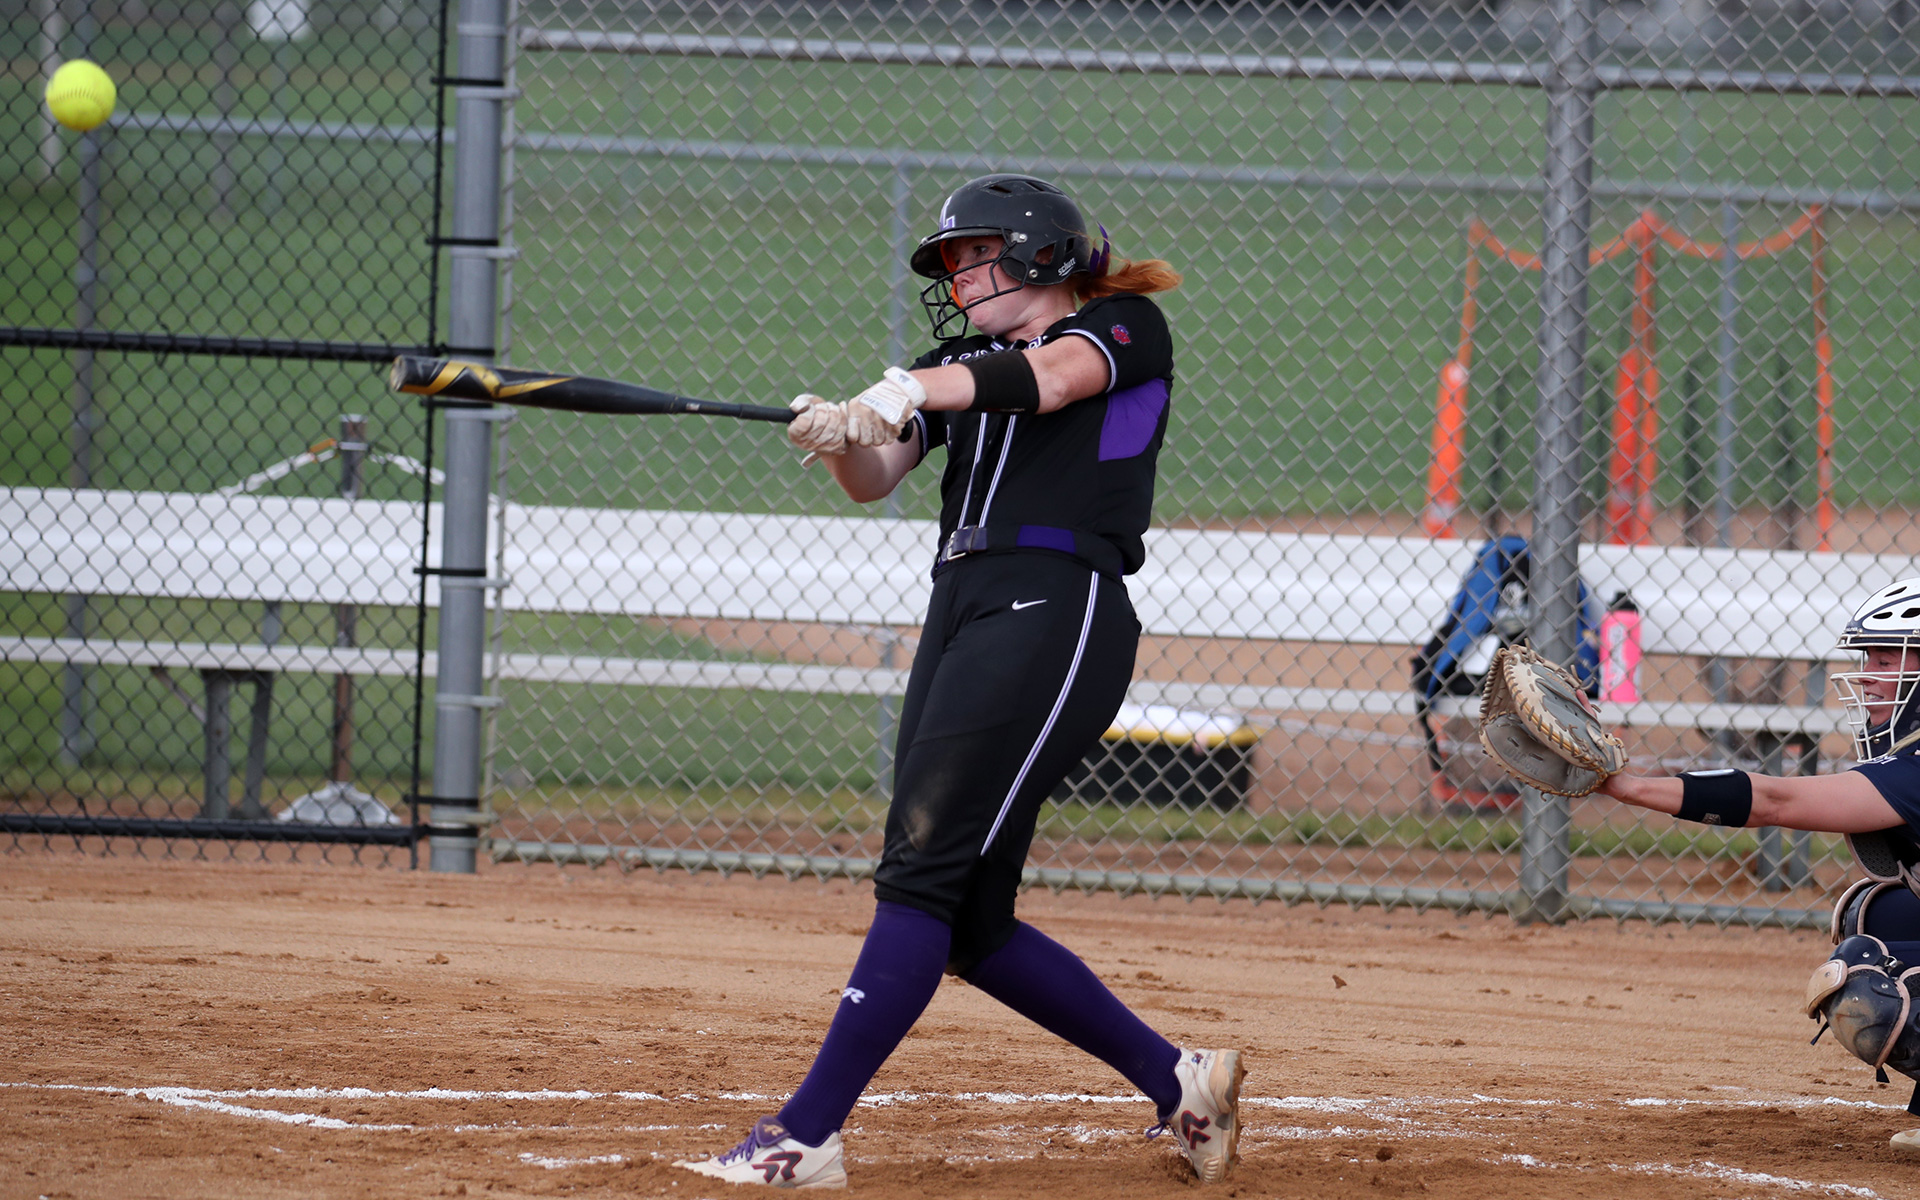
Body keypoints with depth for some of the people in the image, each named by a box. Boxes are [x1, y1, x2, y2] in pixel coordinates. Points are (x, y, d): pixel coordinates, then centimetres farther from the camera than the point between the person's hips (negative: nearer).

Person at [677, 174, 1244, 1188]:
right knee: (967, 922, 3)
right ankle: (1177, 1080, 15)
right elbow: (876, 479, 10)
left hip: (1055, 608, -8)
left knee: (923, 871, -16)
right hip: (961, 610, 8)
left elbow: (1047, 378, -16)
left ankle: (806, 1134, -20)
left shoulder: (1125, 328, 6)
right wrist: (840, 439, -14)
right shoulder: (960, 368, 25)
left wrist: (908, 392, -31)